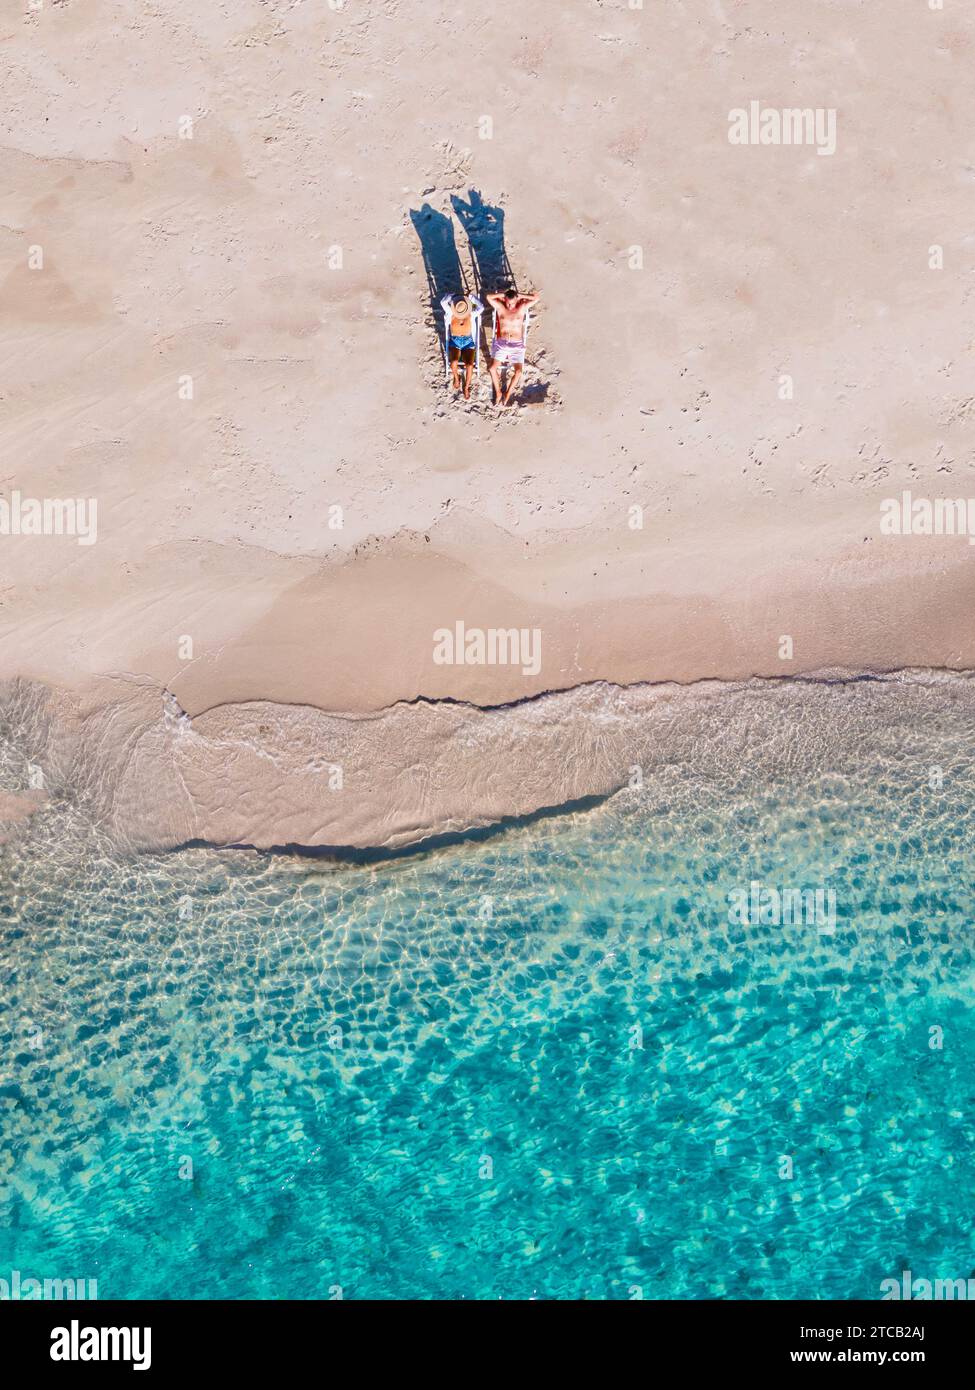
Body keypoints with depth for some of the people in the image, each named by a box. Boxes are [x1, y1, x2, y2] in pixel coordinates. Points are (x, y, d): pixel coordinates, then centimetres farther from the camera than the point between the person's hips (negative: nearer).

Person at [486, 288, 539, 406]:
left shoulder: (522, 307, 9)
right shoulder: (500, 307, 8)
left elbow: (536, 298, 1)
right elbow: (489, 297, -6)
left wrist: (519, 295, 4)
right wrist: (503, 294, 3)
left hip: (517, 345, 0)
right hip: (501, 343, 0)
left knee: (518, 371, -20)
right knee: (492, 368, -20)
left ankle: (508, 394, -2)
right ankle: (498, 392, 0)